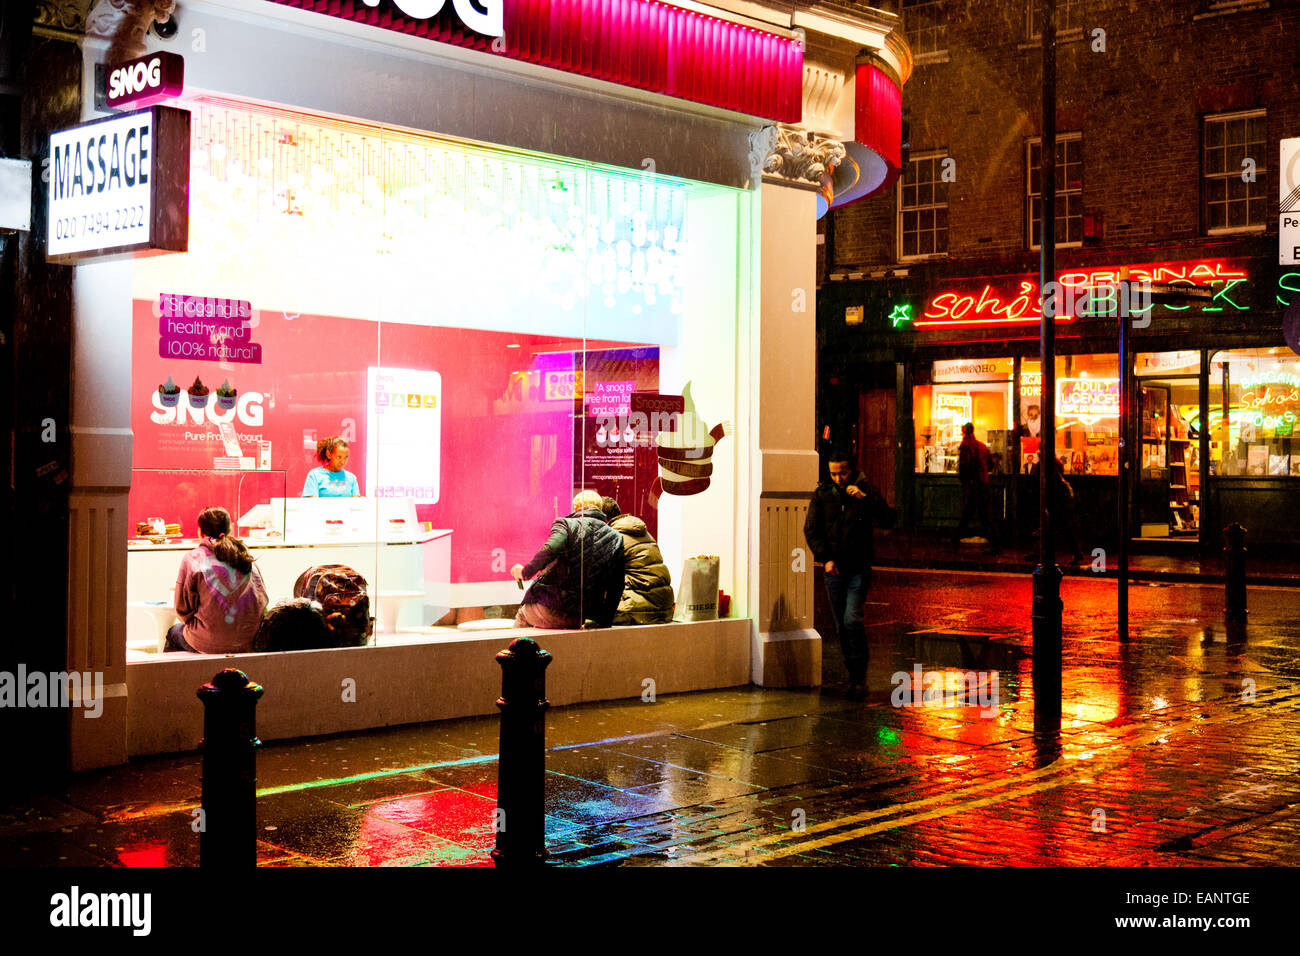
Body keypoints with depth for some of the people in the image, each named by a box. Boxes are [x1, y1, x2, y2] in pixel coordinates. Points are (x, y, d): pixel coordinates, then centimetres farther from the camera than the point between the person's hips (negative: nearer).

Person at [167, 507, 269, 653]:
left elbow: (183, 609, -2)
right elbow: (263, 600, 9)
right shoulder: (246, 557, 7)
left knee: (174, 632, 27)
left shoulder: (192, 559, -5)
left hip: (211, 643, -4)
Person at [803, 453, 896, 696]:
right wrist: (825, 557, -8)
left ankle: (859, 677, -5)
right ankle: (855, 676, 18)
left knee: (852, 620, -16)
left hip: (859, 568, -3)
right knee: (842, 625, 7)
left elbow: (888, 519, -12)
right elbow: (811, 530, 4)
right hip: (834, 569, 3)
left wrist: (865, 497, -22)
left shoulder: (865, 490, -1)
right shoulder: (822, 494, 3)